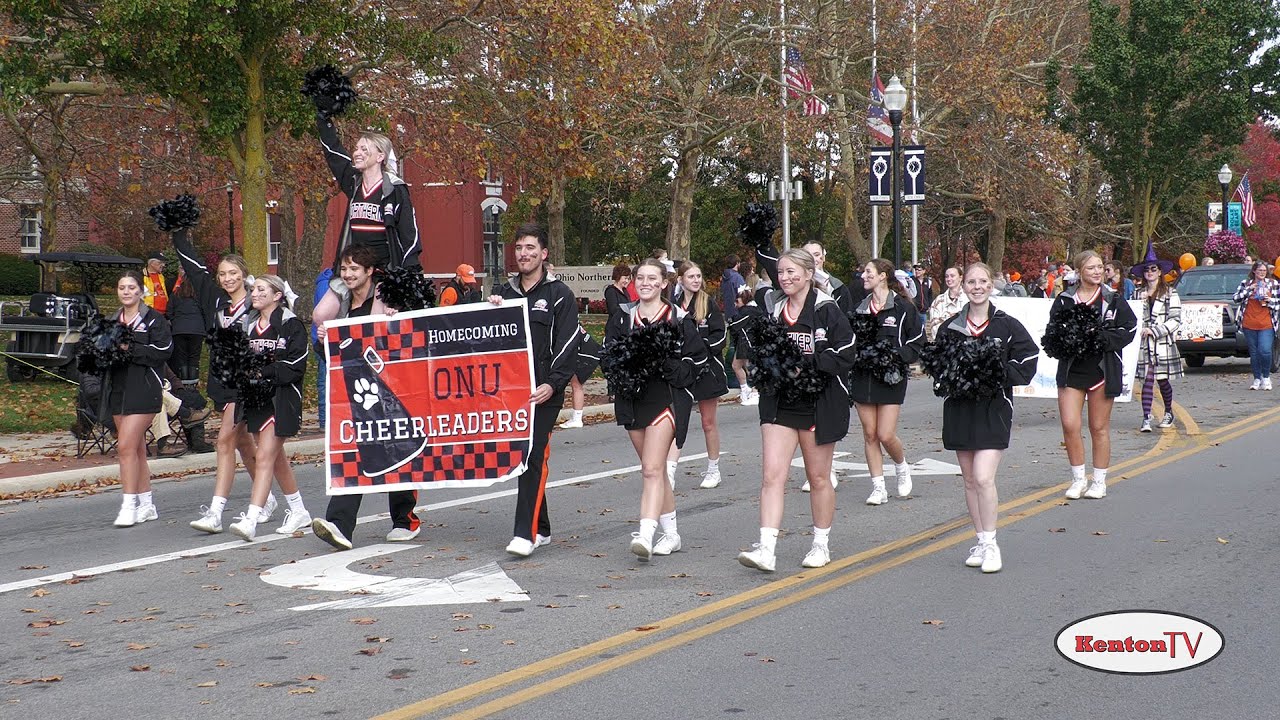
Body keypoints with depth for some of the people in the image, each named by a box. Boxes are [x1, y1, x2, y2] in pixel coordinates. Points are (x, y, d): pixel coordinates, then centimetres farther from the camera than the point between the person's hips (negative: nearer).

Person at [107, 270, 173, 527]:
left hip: (144, 388, -7)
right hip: (118, 388, 7)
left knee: (126, 446, -14)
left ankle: (129, 505, -10)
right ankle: (147, 505, 19)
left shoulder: (154, 319, -4)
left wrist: (131, 349, -17)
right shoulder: (112, 321, 16)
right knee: (137, 448, 11)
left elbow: (163, 351, -15)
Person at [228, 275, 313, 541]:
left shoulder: (291, 325, -7)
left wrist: (264, 373, -19)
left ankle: (251, 519, -20)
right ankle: (299, 512, 28)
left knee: (265, 457, -14)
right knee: (277, 459, 14)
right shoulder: (249, 324, 14)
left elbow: (296, 366, -13)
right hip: (256, 397, 8)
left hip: (281, 398, -8)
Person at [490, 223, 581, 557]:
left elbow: (568, 344, -7)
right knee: (521, 457, 9)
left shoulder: (559, 294, -1)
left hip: (543, 391, -6)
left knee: (533, 457, -13)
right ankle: (541, 528, 18)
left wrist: (552, 384, -17)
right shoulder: (506, 292, 17)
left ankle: (526, 532, -16)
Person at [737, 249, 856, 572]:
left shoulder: (827, 311, -8)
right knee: (771, 475, -9)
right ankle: (766, 549, -13)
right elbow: (759, 350, 18)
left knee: (818, 478, 10)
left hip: (819, 404, -3)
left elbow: (844, 358, -11)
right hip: (778, 403, 3)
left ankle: (821, 544, 26)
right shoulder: (771, 309, 6)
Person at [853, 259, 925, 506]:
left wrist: (895, 355, -18)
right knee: (870, 434, 4)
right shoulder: (861, 308, 11)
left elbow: (917, 344, -4)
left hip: (891, 377, -5)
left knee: (886, 435, -7)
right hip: (863, 377, 5)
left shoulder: (903, 307, -5)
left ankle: (902, 466, 24)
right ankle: (878, 487, 11)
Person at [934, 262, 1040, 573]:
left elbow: (1029, 359, -3)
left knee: (983, 478, -15)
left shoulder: (1007, 325, -3)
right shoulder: (950, 327, 7)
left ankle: (990, 544, -3)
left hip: (994, 409, -4)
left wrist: (996, 373, -15)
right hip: (959, 407, 4)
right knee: (970, 481, 10)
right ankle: (981, 541, 21)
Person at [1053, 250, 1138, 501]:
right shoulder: (1064, 300, 5)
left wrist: (1100, 338, -14)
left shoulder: (1113, 299, 2)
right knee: (1069, 425, -7)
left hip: (1102, 369, -1)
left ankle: (1099, 481, 18)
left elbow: (1129, 328, -1)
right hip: (1071, 369, 1)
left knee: (1099, 428, 6)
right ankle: (1078, 479, 8)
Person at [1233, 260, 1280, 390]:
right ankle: (1257, 379, 15)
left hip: (1266, 325, -1)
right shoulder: (1245, 283, 10)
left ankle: (1266, 377, 5)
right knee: (1254, 353, 5)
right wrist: (1249, 289, -8)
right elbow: (1235, 299, 2)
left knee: (1265, 351, -15)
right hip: (1249, 325, 2)